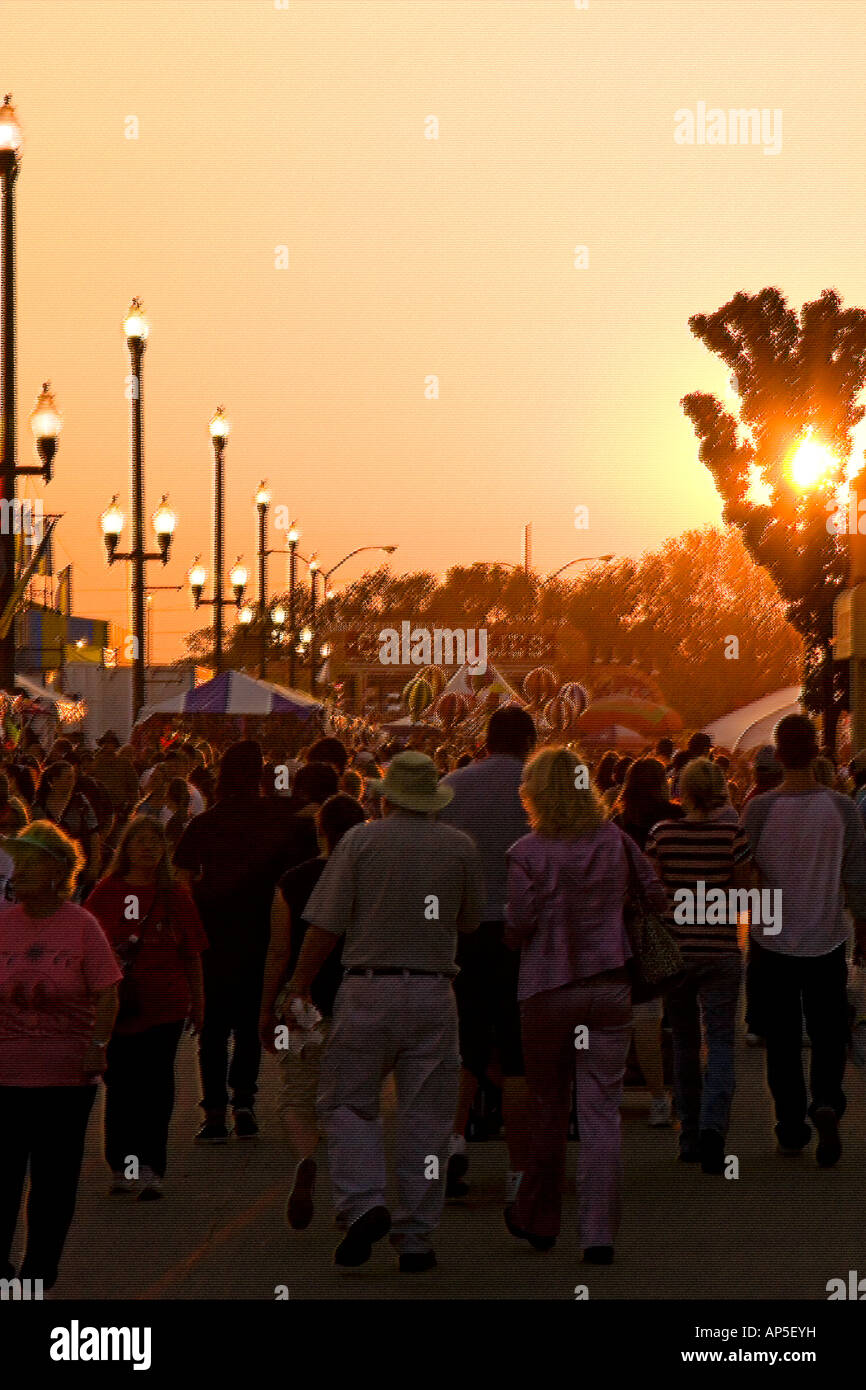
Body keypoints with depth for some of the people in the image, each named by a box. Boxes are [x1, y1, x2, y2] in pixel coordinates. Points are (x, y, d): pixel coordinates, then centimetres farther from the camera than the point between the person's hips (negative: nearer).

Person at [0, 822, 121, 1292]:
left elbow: (107, 994, -4)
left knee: (54, 1181, 6)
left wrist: (97, 1046, -12)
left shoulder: (81, 925, -5)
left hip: (67, 1076, -2)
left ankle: (38, 1275, 16)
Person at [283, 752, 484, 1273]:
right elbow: (469, 922, 16)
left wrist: (298, 989, 4)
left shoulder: (361, 840, -1)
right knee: (426, 1117, 6)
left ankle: (363, 1203, -13)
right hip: (434, 992, 2)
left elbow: (325, 924, -3)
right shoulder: (460, 846, 5)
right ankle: (416, 1239, 7)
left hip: (369, 989, -2)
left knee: (347, 1102, 8)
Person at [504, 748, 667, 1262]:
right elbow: (655, 895, 7)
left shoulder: (526, 853, -9)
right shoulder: (615, 840, 0)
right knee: (602, 1112, 1)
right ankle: (600, 1232, -5)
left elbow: (518, 926, -11)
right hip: (611, 985, 2)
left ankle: (539, 1220, 25)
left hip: (548, 988, -2)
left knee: (548, 1108, 13)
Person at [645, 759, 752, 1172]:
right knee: (720, 1042, -2)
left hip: (673, 949, 2)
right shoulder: (732, 835, -7)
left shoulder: (661, 833, -3)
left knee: (684, 1043, 15)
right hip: (721, 950, -2)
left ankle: (690, 1138, 20)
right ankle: (714, 1125, -23)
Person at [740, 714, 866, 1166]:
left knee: (782, 1039, 10)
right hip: (827, 940, 0)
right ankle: (826, 1102, -15)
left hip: (774, 941, 0)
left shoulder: (759, 808, -10)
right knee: (828, 1033, 10)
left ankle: (792, 1129, 13)